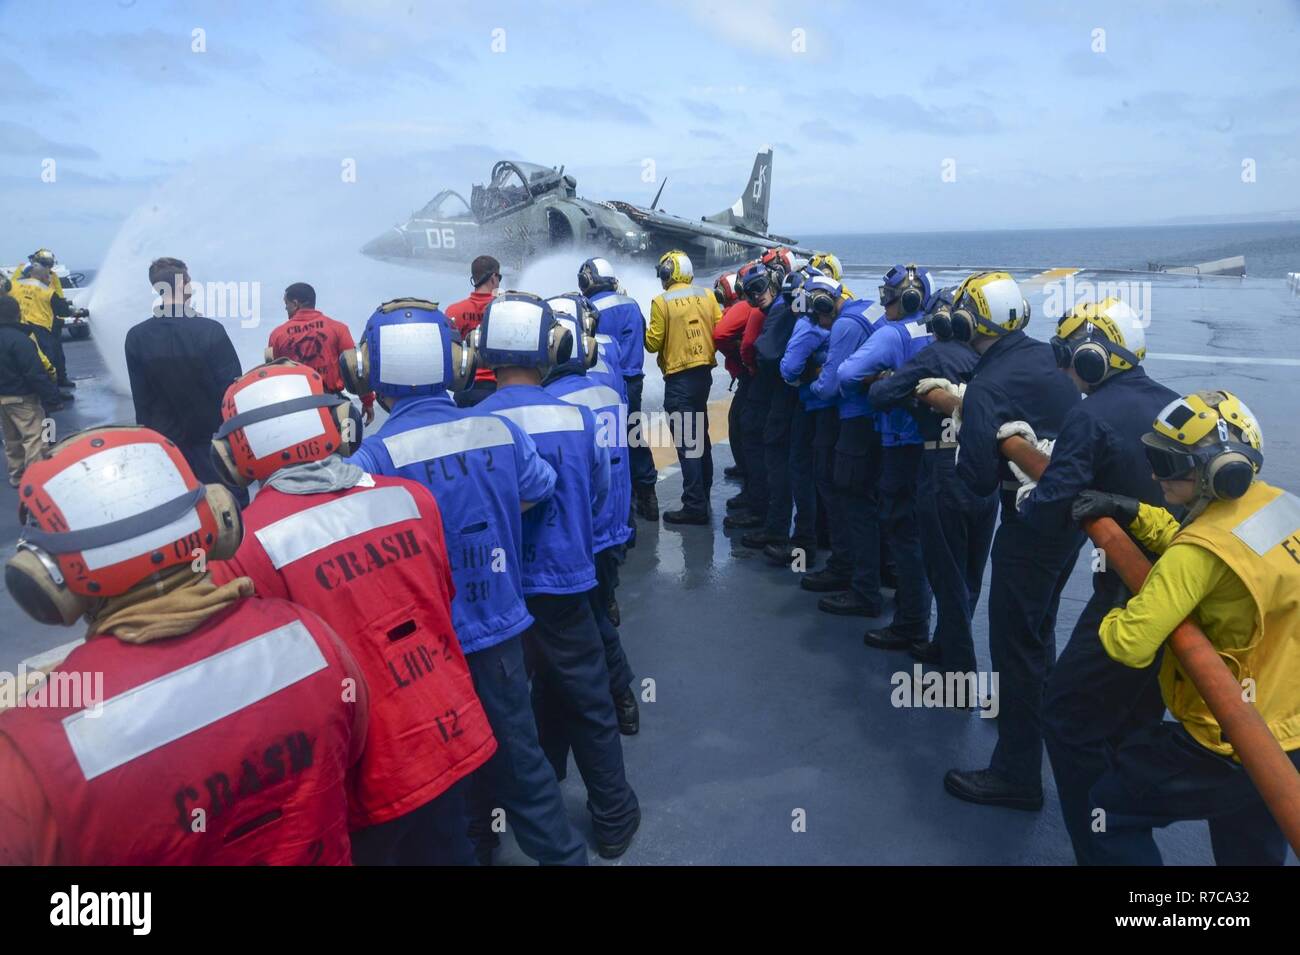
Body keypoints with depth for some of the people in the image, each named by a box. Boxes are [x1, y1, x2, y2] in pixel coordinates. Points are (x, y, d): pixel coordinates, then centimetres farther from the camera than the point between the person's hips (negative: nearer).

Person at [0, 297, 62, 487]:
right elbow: (36, 374, -23)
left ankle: (16, 475, 28)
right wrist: (53, 399, -18)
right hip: (22, 398, -9)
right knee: (33, 438, -4)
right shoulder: (20, 340, -22)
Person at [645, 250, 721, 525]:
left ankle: (695, 507, -4)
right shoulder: (707, 295, 4)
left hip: (679, 378, -6)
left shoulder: (662, 301, -9)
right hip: (704, 373, 6)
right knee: (700, 435, 20)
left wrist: (645, 330, 11)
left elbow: (653, 343, -8)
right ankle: (704, 492, 33)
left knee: (686, 442, -5)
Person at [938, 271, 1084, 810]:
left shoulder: (986, 388, -22)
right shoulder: (1049, 356, 1)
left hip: (1030, 524, -8)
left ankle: (1016, 774, 9)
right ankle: (1035, 707, 50)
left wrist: (960, 435, -5)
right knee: (1039, 624, 28)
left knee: (1014, 641, 0)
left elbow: (979, 481, -23)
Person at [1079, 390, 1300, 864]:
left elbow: (1131, 645, -29)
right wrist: (1133, 513, 1)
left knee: (1112, 809, 8)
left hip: (1229, 746, -8)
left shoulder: (1203, 551, -28)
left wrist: (1112, 623, -8)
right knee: (1251, 853, 28)